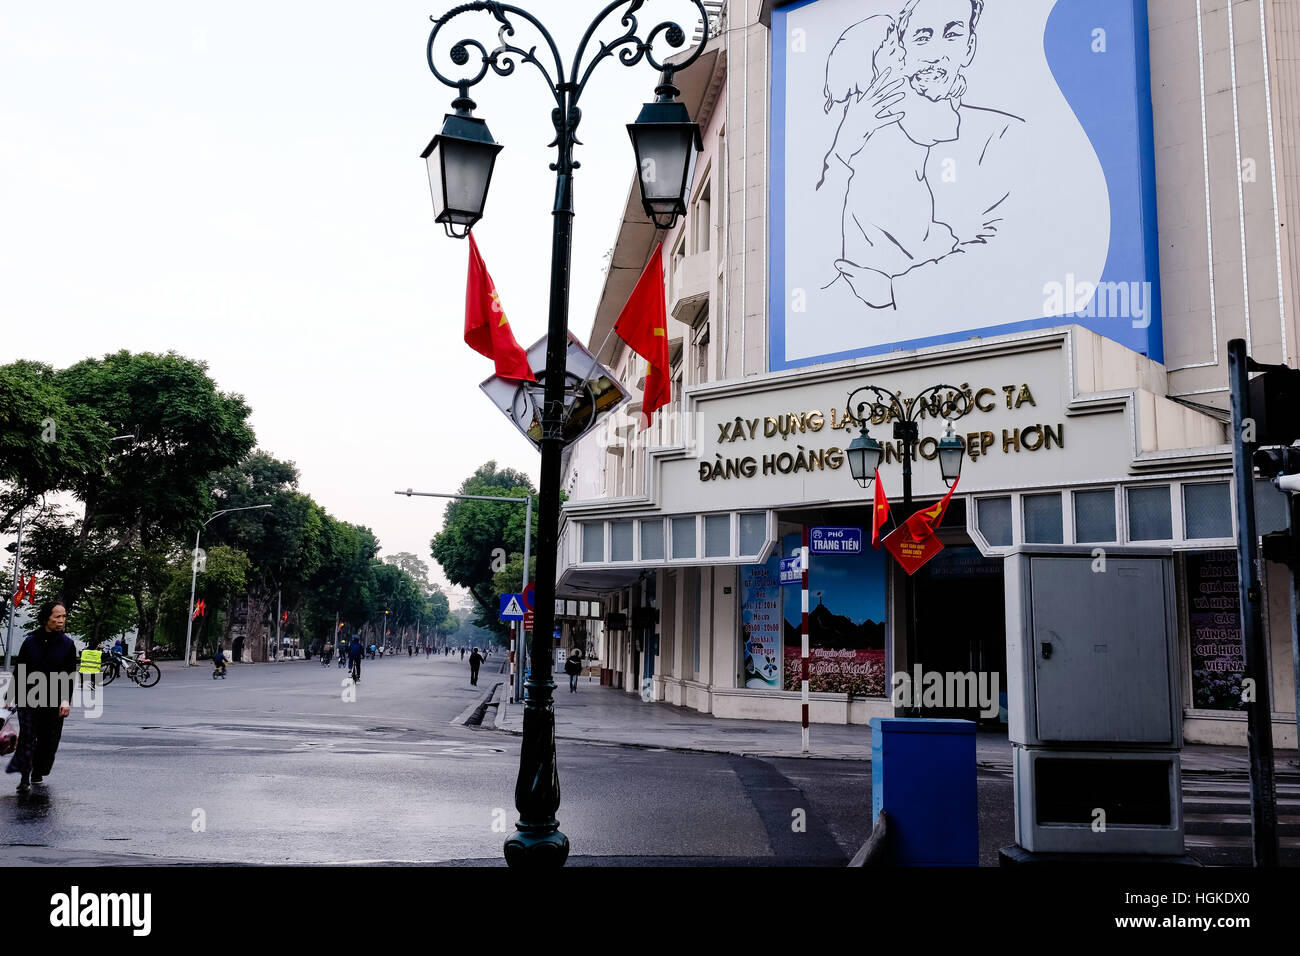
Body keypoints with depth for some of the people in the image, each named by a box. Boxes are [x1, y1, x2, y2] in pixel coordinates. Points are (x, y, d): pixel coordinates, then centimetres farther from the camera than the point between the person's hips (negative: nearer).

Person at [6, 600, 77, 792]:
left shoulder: (68, 644, 2)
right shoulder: (30, 642, 2)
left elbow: (70, 675, -2)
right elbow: (19, 671, 9)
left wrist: (66, 699, -13)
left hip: (54, 702, 1)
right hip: (29, 699, 0)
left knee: (48, 739, 7)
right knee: (27, 737, -7)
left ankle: (38, 772, 26)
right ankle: (24, 778, -2)